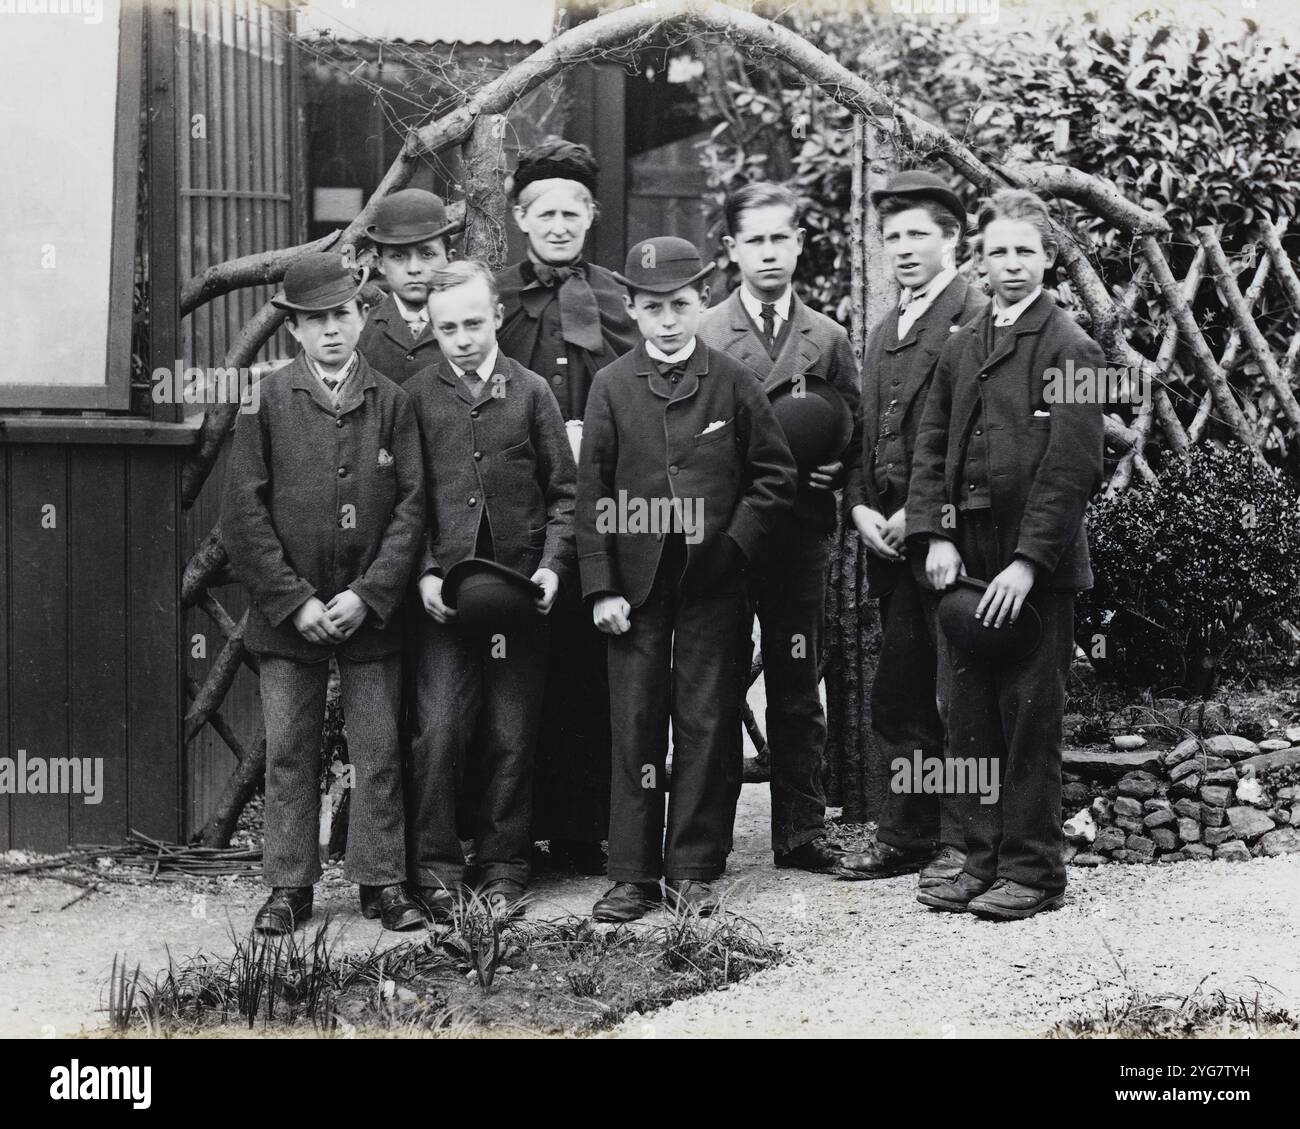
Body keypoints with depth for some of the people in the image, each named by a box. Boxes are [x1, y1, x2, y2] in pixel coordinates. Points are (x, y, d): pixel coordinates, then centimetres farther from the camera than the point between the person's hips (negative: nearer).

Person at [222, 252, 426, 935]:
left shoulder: (391, 402, 3)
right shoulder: (270, 400, 1)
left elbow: (411, 505, 0)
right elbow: (243, 512, -3)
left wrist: (368, 594, -10)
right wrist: (295, 599, -9)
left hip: (370, 610, 1)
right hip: (288, 612, 0)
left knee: (378, 752, 5)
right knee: (289, 754, 6)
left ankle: (381, 881, 16)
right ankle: (290, 886, 16)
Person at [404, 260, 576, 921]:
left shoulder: (531, 393, 5)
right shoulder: (415, 397, 4)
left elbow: (564, 493, 7)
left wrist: (552, 565, -6)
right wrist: (425, 573, -6)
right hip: (444, 595, 0)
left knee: (512, 737, 5)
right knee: (440, 730, -8)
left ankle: (504, 868, 17)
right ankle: (436, 869, 6)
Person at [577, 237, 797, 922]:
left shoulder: (734, 383, 3)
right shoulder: (611, 388, 4)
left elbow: (775, 477, 6)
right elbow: (592, 493, 3)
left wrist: (734, 543, -7)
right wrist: (601, 587, -4)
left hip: (714, 582, 0)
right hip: (637, 581, 1)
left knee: (708, 725, 3)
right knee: (635, 726, 3)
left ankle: (694, 871, 13)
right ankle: (634, 875, 10)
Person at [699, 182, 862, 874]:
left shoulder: (828, 339, 11)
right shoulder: (701, 335, 2)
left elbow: (854, 433, 12)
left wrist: (833, 467, -7)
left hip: (801, 534, 2)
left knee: (797, 686, 7)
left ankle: (802, 831, 13)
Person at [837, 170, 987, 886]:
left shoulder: (978, 320, -6)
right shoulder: (881, 333, 20)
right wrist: (861, 508, 4)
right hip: (891, 541, 8)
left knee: (958, 700, -1)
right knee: (897, 700, 12)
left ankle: (962, 843, 7)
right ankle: (905, 836, 21)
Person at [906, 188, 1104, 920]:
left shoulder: (1071, 349, -7)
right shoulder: (961, 347, 14)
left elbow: (1073, 468, -13)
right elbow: (933, 448, 12)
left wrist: (1028, 562, -18)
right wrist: (935, 536, -2)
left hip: (1036, 566, -6)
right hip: (968, 562, 6)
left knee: (1030, 720, 0)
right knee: (970, 719, 10)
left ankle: (1035, 871, 10)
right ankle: (985, 862, 20)